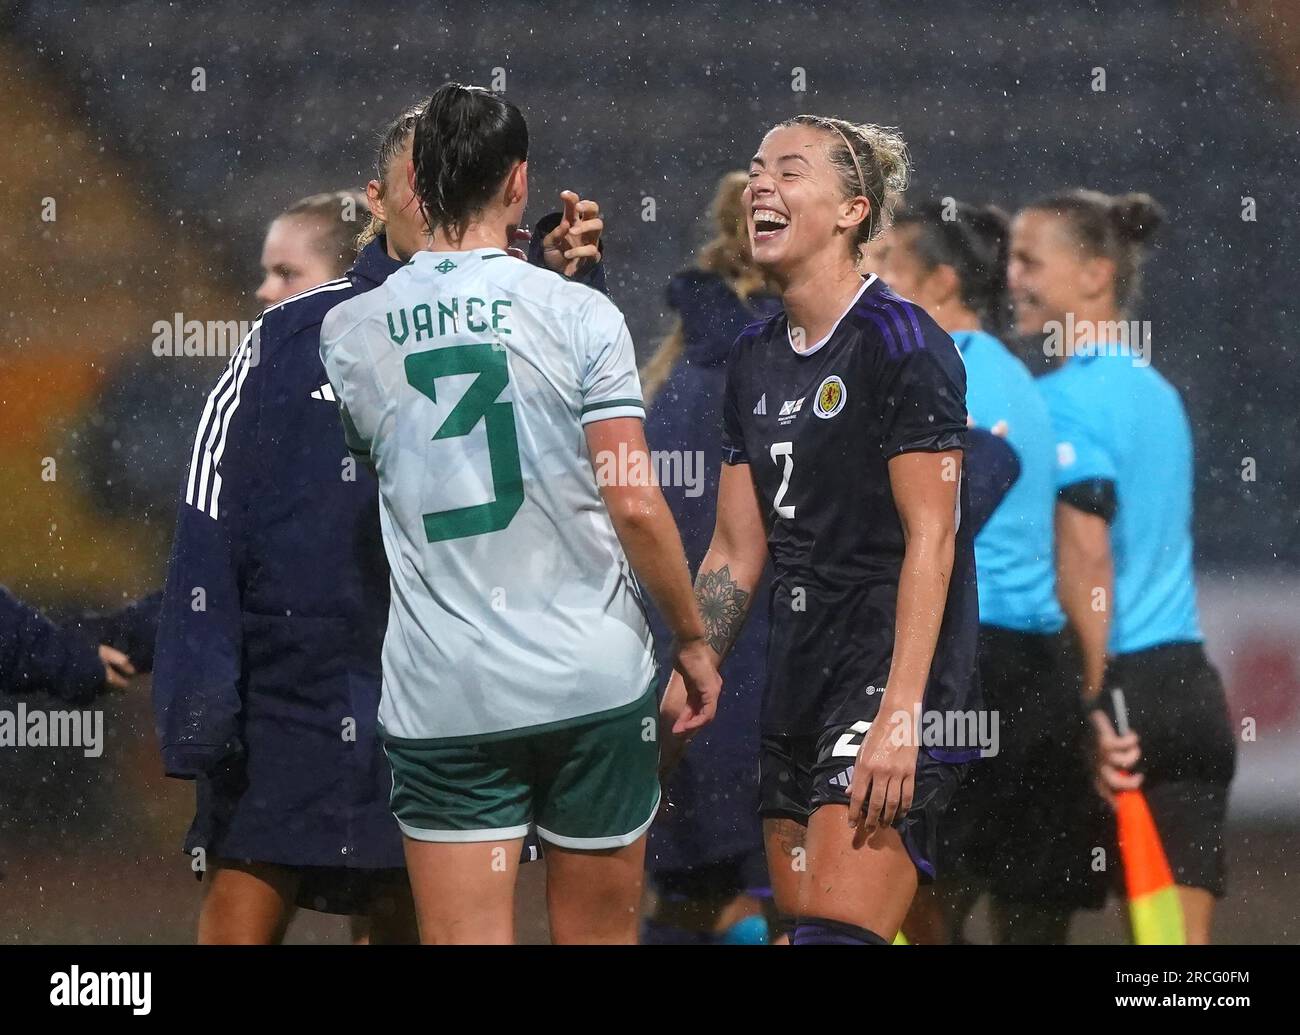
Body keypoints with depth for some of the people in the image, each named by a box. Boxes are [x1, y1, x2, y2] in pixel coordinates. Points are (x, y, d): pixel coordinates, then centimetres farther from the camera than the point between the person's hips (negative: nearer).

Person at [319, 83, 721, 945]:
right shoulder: (578, 315, -6)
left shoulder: (348, 334, 3)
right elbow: (635, 504, -9)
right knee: (599, 937, 11)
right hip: (594, 681, -1)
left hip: (440, 701, 1)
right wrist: (694, 640, 4)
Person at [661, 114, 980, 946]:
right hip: (799, 689, 8)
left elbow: (930, 543, -15)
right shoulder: (756, 358, 14)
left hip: (891, 679, -8)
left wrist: (899, 716, -21)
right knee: (800, 923, 6)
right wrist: (679, 699, 12)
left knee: (838, 933, -18)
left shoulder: (900, 342, -9)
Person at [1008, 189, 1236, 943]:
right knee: (1179, 941, 1)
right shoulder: (1158, 392, 16)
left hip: (1123, 685, -7)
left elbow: (1087, 555, -17)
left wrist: (1090, 708, -18)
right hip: (1194, 689, 7)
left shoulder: (1067, 398, -9)